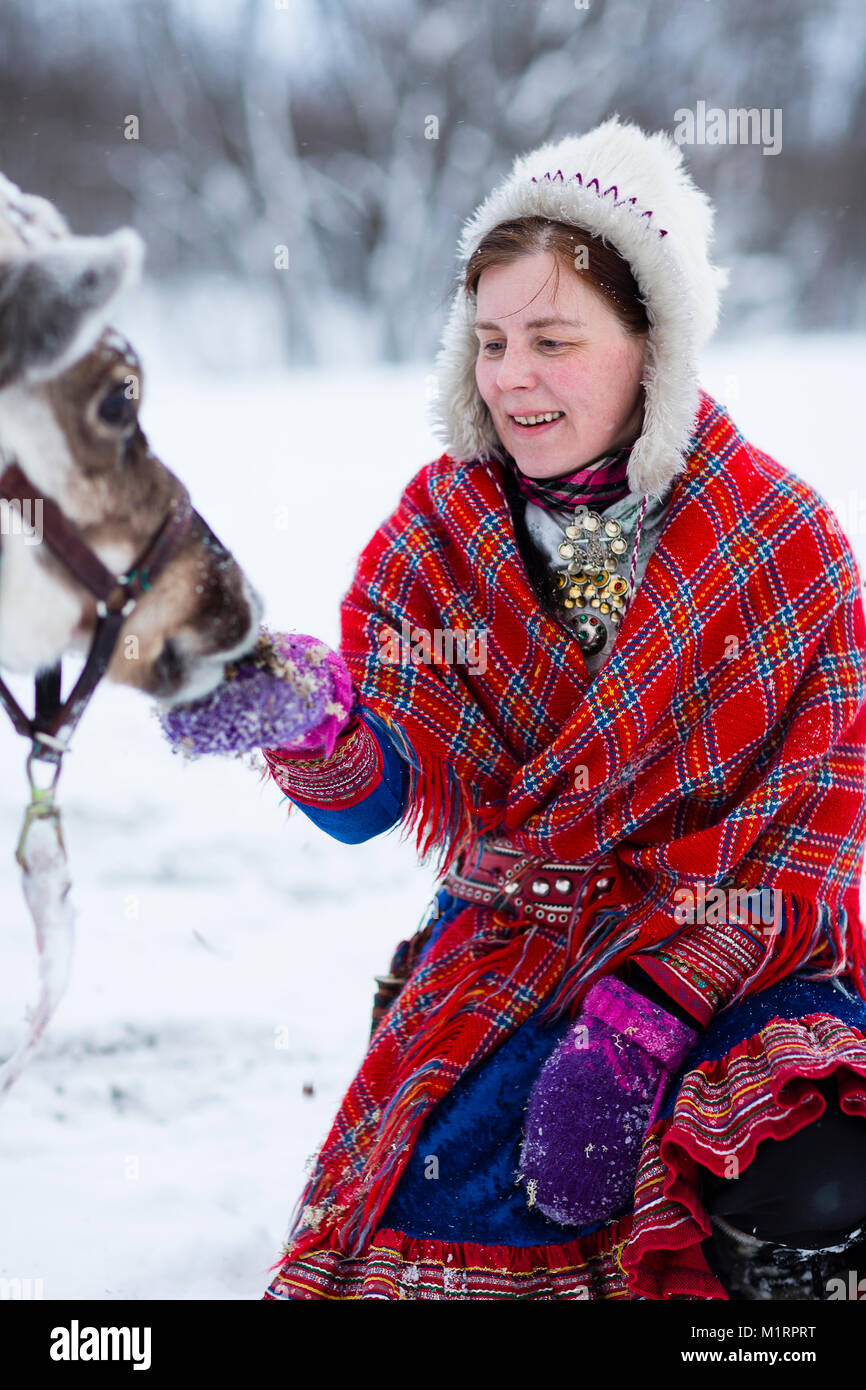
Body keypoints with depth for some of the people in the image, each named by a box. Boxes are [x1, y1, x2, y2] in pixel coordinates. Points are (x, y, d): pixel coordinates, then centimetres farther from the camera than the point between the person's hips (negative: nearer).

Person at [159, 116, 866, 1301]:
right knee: (428, 1193, -26)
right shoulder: (434, 533, 3)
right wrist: (304, 720, -28)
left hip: (745, 948, -2)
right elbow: (373, 799, -2)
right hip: (511, 948, 2)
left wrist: (642, 1017, -20)